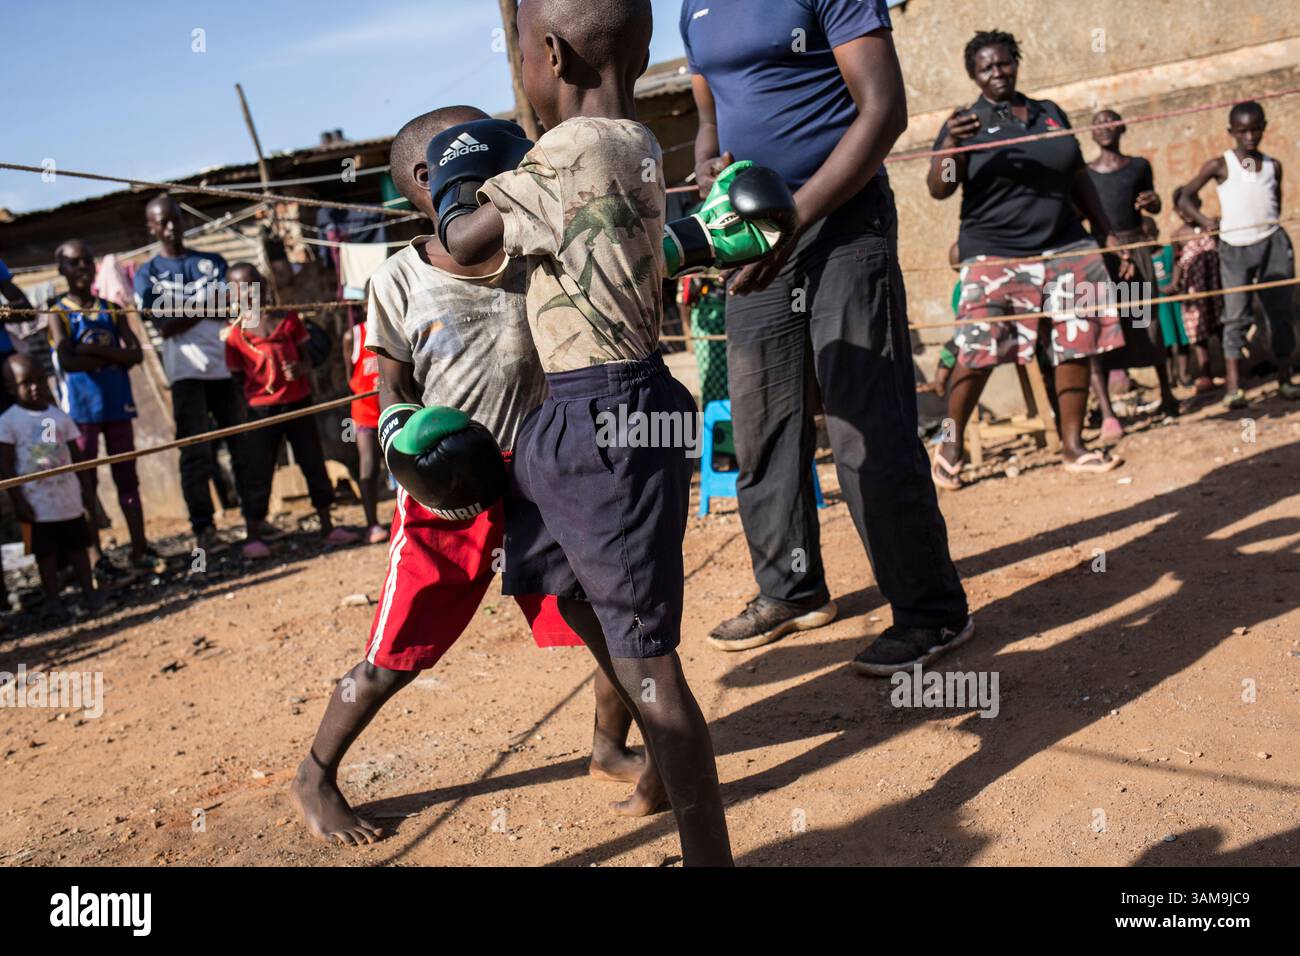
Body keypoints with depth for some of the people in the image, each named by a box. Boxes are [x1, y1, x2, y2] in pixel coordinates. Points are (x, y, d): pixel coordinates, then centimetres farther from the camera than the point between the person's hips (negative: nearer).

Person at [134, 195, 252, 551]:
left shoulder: (212, 262, 16)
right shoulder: (147, 274, 10)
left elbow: (228, 310, 1)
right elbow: (164, 327, -4)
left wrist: (183, 309, -9)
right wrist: (205, 307, -7)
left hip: (226, 366, 2)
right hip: (186, 371, -2)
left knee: (245, 446, 2)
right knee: (196, 453, -7)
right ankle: (204, 528, -4)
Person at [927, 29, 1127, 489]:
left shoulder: (1050, 113, 16)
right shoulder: (966, 123, 3)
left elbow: (1079, 178, 21)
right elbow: (938, 189, -7)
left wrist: (1107, 232, 18)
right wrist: (950, 144, -25)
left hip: (1065, 248, 4)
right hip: (994, 256, -4)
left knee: (1076, 347, 0)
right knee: (977, 354, -9)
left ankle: (1073, 447, 9)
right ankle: (951, 445, 7)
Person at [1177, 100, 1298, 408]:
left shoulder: (1273, 166, 12)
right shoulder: (1220, 165, 2)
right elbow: (1185, 198, -2)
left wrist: (1270, 226, 4)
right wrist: (1205, 221, -17)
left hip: (1272, 243, 3)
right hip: (1234, 247, -3)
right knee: (1236, 316, -7)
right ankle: (1233, 387, -8)